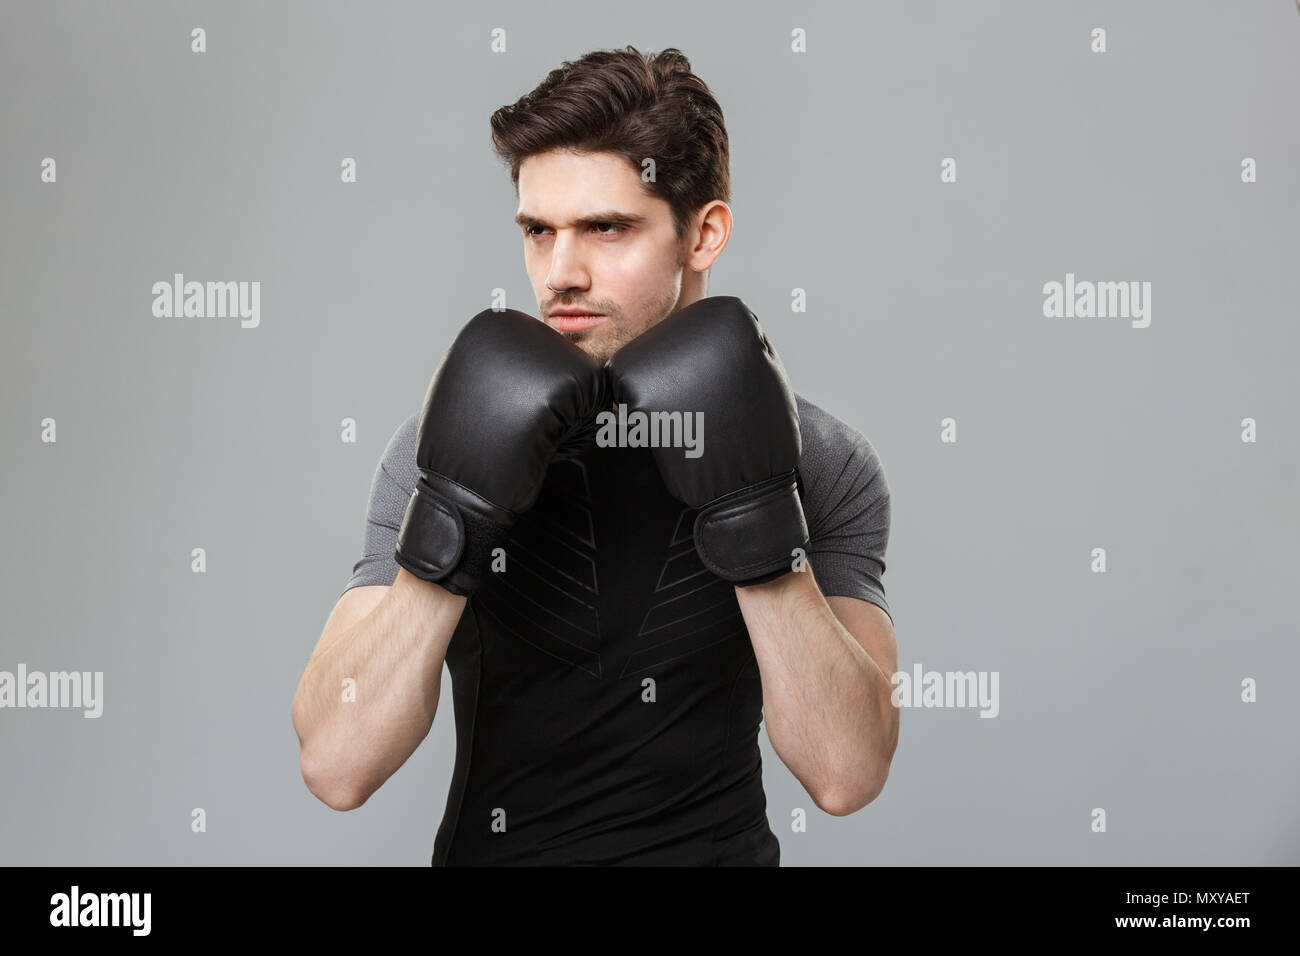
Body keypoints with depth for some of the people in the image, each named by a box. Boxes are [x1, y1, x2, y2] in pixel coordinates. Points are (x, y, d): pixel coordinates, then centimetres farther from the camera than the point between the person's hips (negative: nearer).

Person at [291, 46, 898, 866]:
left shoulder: (823, 465, -3)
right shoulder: (445, 442, -2)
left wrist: (757, 515, -21)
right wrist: (452, 519, -21)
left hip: (721, 848, 0)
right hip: (492, 847, 0)